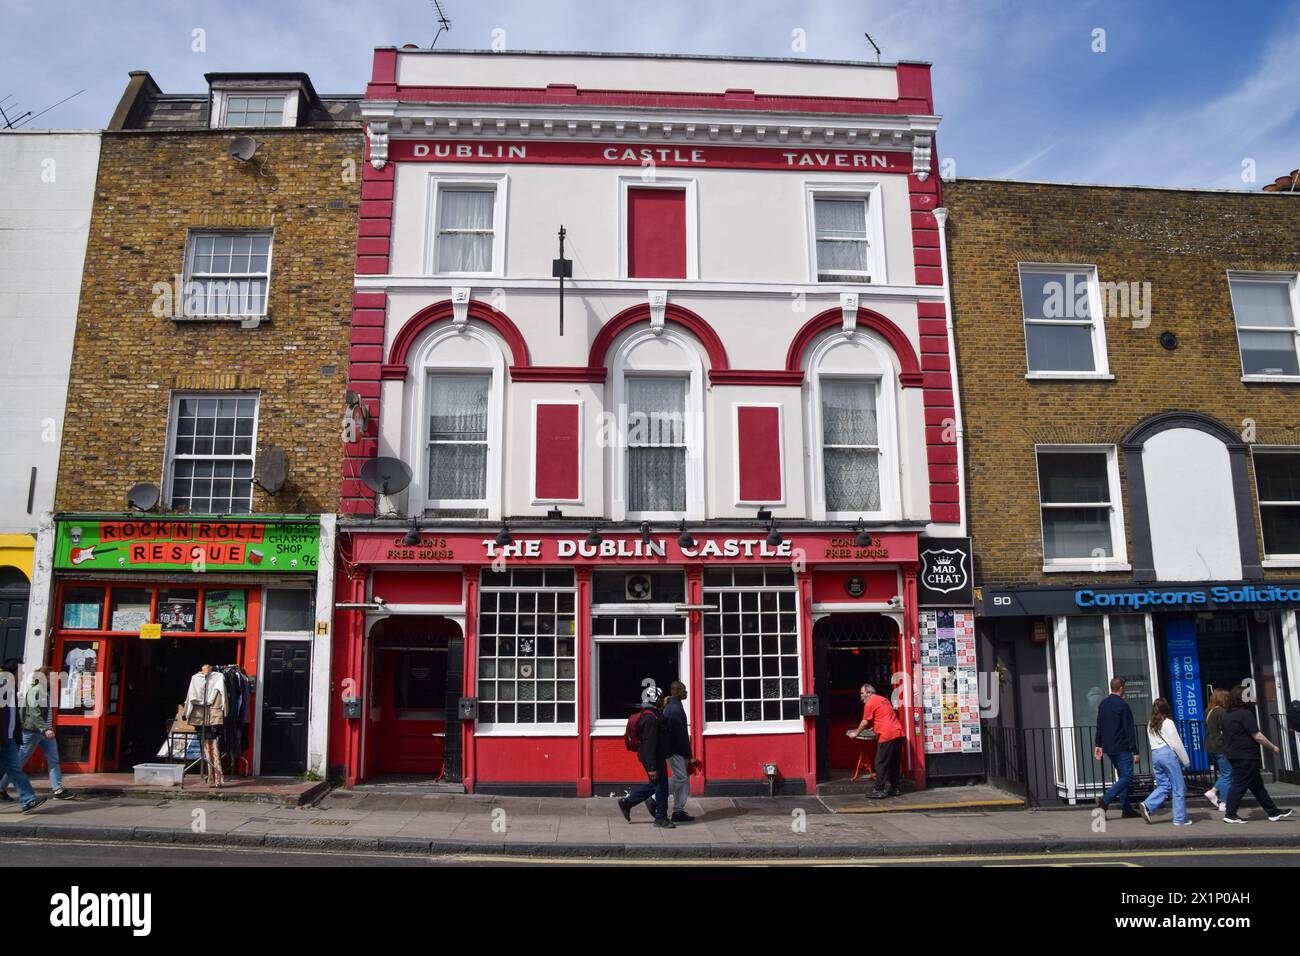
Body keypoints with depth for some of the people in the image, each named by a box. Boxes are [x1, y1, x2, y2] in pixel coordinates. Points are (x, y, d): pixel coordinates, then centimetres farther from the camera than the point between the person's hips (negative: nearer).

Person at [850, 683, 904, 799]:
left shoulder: (870, 703, -4)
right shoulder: (884, 699, 21)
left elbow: (865, 722, 1)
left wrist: (856, 733, 15)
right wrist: (874, 726, 42)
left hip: (887, 736, -8)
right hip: (898, 733, 8)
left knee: (881, 764, -4)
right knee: (894, 763, 15)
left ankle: (879, 791, -4)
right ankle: (894, 788, 19)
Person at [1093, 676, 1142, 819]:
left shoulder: (1102, 704, 10)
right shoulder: (1122, 705, -14)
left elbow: (1099, 726, 15)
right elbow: (1129, 730, -14)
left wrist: (1098, 744, 21)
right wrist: (1135, 752, -13)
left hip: (1108, 748, 8)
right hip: (1122, 748, -8)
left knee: (1122, 776, 15)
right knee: (1126, 777, -5)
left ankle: (1126, 808, 15)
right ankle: (1105, 800, -17)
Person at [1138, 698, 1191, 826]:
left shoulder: (1150, 724, 12)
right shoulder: (1168, 723, -7)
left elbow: (1152, 742, 10)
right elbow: (1176, 743, -7)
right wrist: (1186, 760, 3)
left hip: (1154, 755, 6)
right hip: (1168, 753, -6)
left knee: (1164, 785, 11)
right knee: (1179, 787, 4)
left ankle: (1147, 806, -9)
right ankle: (1180, 819, 6)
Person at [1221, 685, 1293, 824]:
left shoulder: (1228, 716, 13)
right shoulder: (1245, 714, -16)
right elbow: (1257, 736, -17)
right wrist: (1273, 747, -5)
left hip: (1235, 755, 9)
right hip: (1246, 757, -9)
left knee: (1257, 786, 15)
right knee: (1240, 785, -4)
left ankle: (1273, 812, 22)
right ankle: (1230, 814, -2)